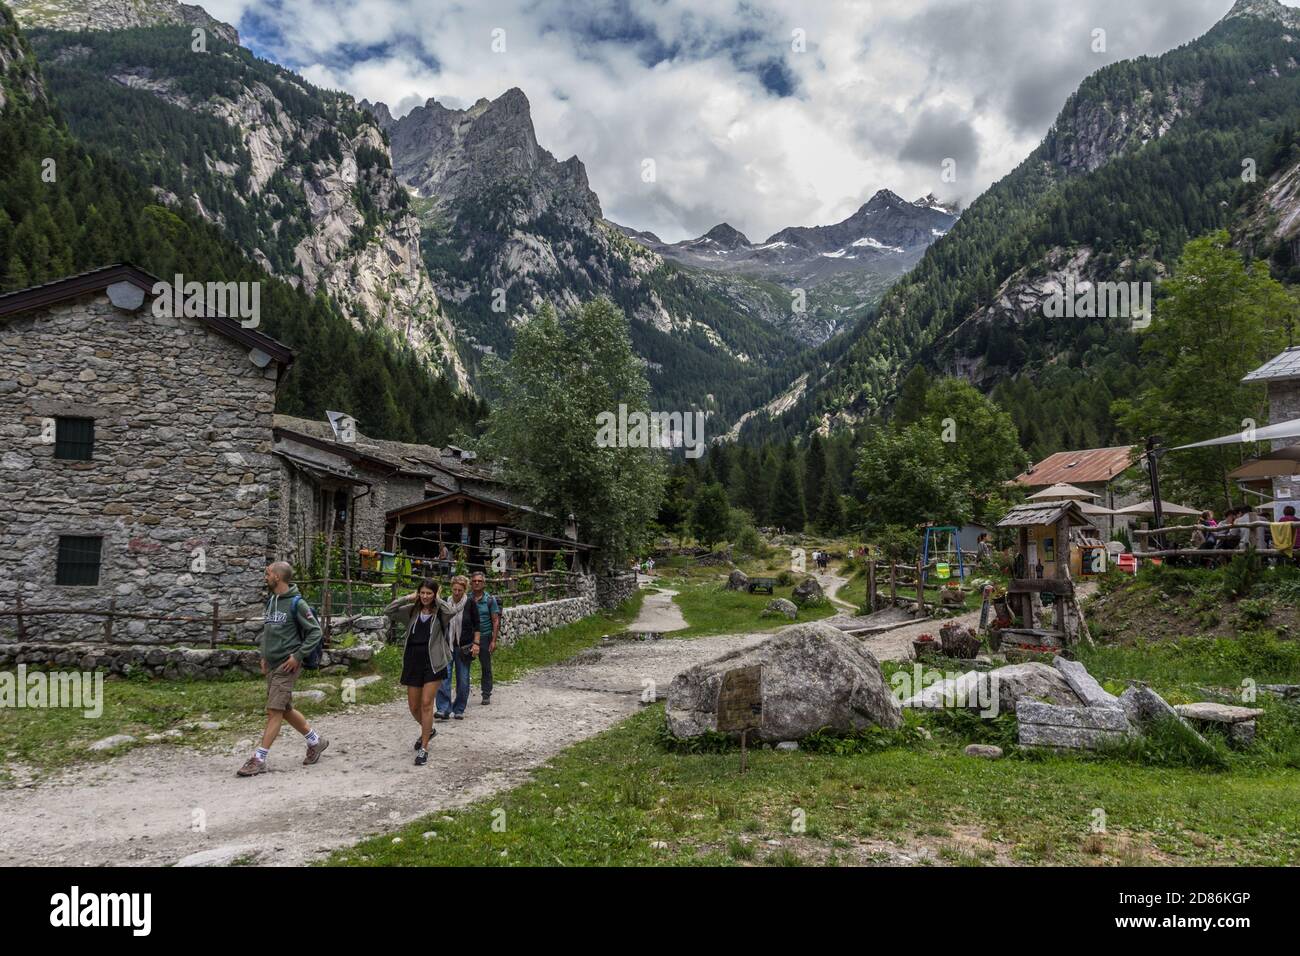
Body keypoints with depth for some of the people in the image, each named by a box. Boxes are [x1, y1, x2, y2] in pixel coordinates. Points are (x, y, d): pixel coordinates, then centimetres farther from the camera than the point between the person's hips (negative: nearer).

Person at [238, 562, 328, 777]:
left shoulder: (296, 603, -12)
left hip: (287, 665, -8)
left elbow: (315, 632, -12)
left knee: (274, 711, -7)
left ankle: (259, 759, -3)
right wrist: (264, 656, 15)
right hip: (272, 665, 9)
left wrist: (298, 656, -16)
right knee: (285, 710, 14)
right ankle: (316, 741, 28)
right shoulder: (271, 601, 11)